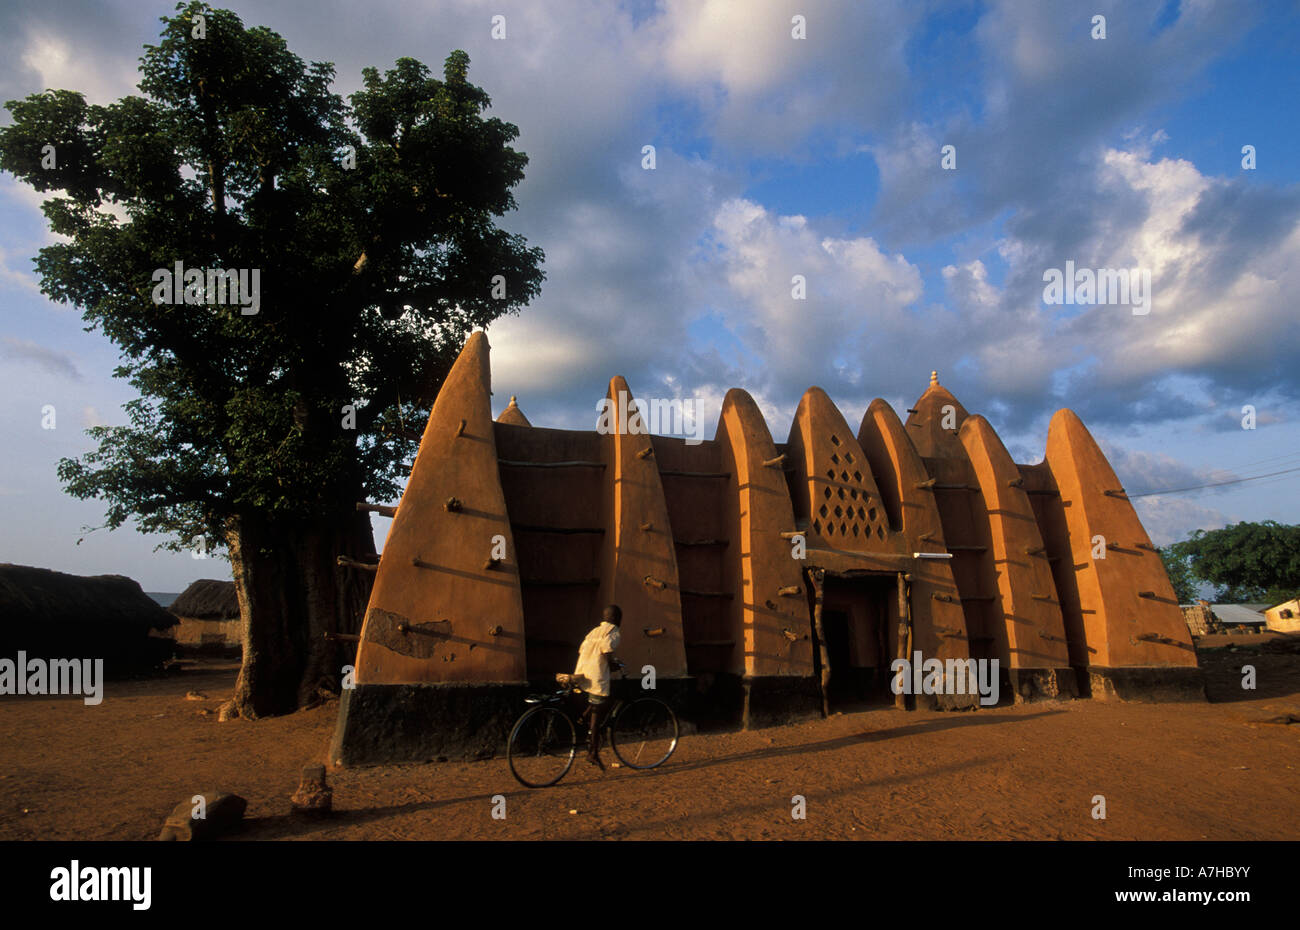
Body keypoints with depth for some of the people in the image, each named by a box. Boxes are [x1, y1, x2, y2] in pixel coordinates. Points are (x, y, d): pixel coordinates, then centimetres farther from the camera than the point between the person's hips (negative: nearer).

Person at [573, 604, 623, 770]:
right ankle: (594, 753, 2)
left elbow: (581, 651, 15)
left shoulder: (594, 631, 20)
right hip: (597, 680, -7)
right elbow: (607, 652, -16)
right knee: (597, 714, 0)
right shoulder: (614, 632, -2)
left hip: (581, 675, 7)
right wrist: (616, 663, 1)